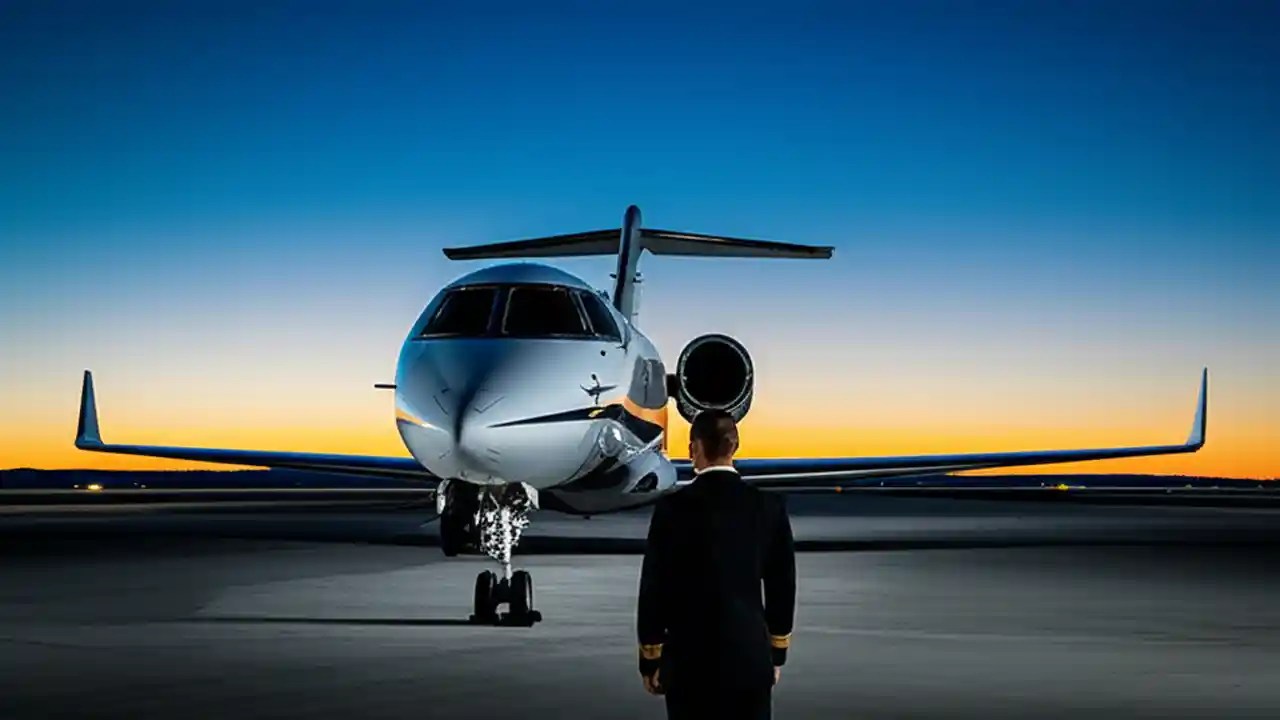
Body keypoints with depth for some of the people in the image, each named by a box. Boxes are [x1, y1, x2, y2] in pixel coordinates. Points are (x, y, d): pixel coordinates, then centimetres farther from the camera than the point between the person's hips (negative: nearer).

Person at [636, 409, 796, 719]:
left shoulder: (673, 507, -9)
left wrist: (650, 660, 4)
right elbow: (782, 584, 4)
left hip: (690, 656, -2)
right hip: (750, 653, 2)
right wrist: (777, 653, 14)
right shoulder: (769, 506, -2)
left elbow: (654, 587, -6)